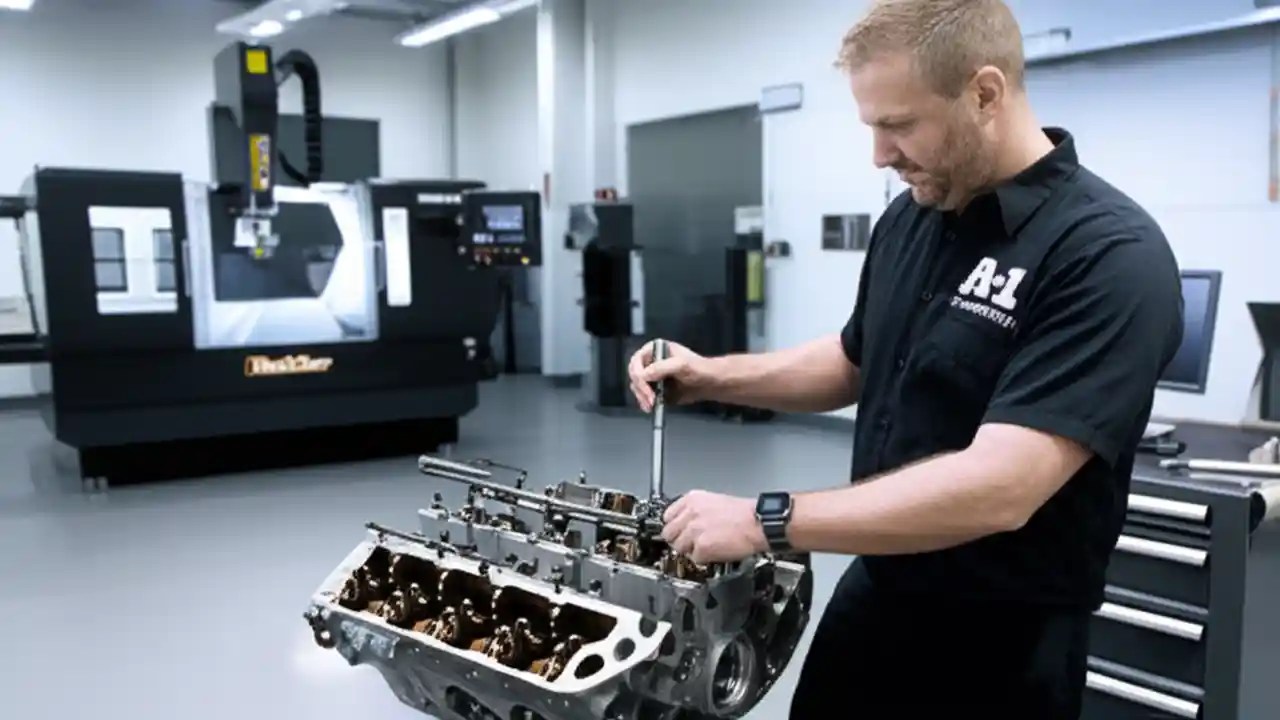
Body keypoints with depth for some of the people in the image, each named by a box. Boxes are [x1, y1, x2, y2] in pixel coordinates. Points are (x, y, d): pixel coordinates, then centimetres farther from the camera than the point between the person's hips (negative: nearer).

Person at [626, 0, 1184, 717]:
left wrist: (765, 521, -28)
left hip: (1001, 647, -6)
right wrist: (713, 376, 1)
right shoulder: (908, 220, 0)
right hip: (872, 599, 7)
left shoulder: (1110, 255, -23)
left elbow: (997, 488, -31)